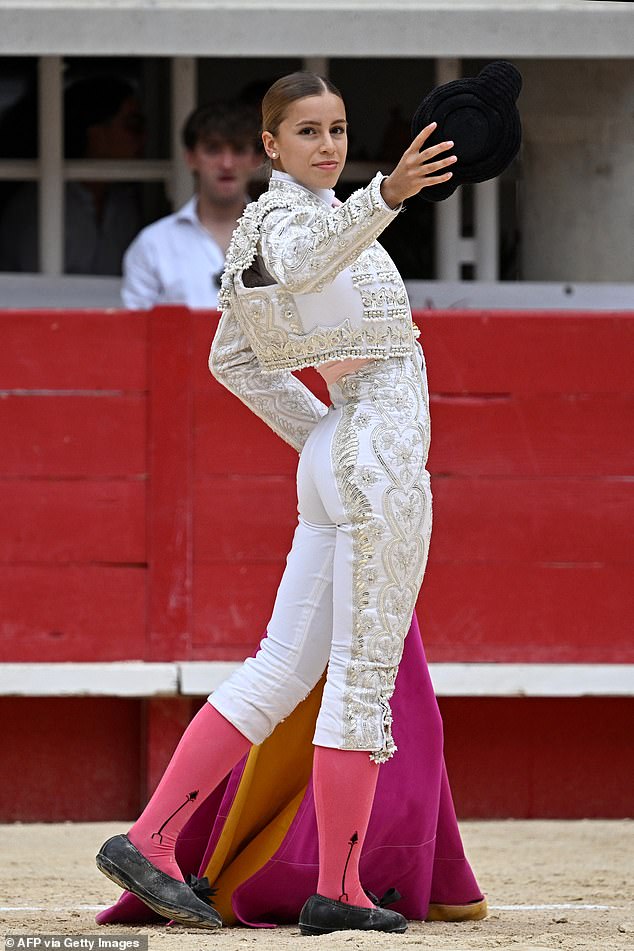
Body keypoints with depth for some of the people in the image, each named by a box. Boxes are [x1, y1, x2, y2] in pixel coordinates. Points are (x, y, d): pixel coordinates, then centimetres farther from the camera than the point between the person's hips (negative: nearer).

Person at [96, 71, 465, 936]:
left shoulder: (314, 215, 16)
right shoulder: (285, 217, -11)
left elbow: (233, 360, 23)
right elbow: (302, 260, -40)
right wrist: (386, 195, -57)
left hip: (336, 458, 10)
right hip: (380, 465, -10)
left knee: (284, 669, 8)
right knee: (365, 674, -4)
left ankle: (149, 841, 3)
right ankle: (338, 891, 0)